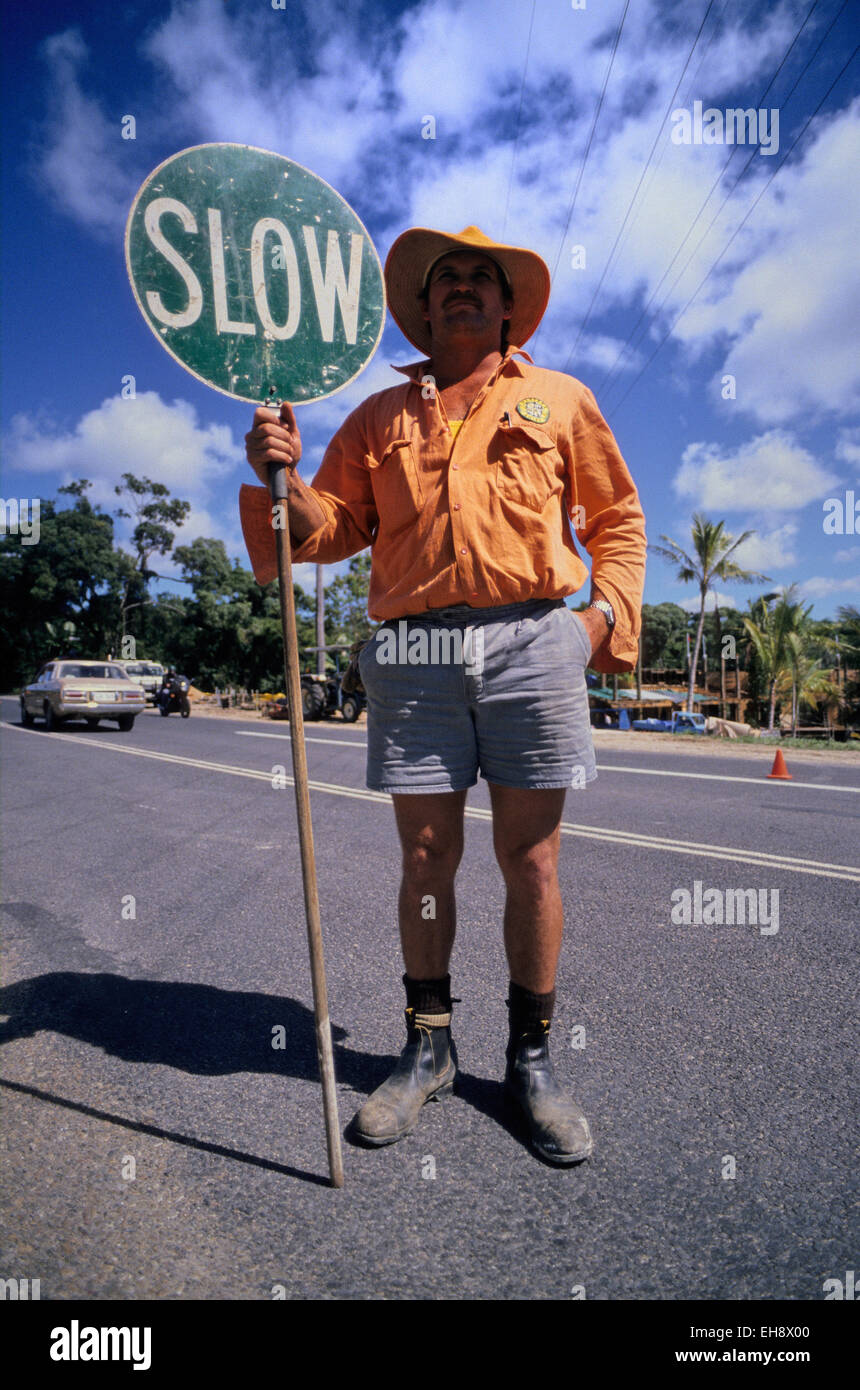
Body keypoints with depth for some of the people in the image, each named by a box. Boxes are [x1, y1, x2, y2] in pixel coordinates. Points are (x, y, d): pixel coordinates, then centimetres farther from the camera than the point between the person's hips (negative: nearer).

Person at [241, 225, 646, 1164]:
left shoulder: (560, 399, 19)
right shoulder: (381, 415, 21)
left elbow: (618, 517, 17)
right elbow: (333, 527, 14)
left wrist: (609, 609, 3)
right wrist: (280, 478, -4)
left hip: (533, 640, 0)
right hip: (414, 651, 1)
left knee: (530, 860, 2)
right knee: (426, 858, 4)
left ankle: (530, 1059, 21)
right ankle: (428, 1047, 24)